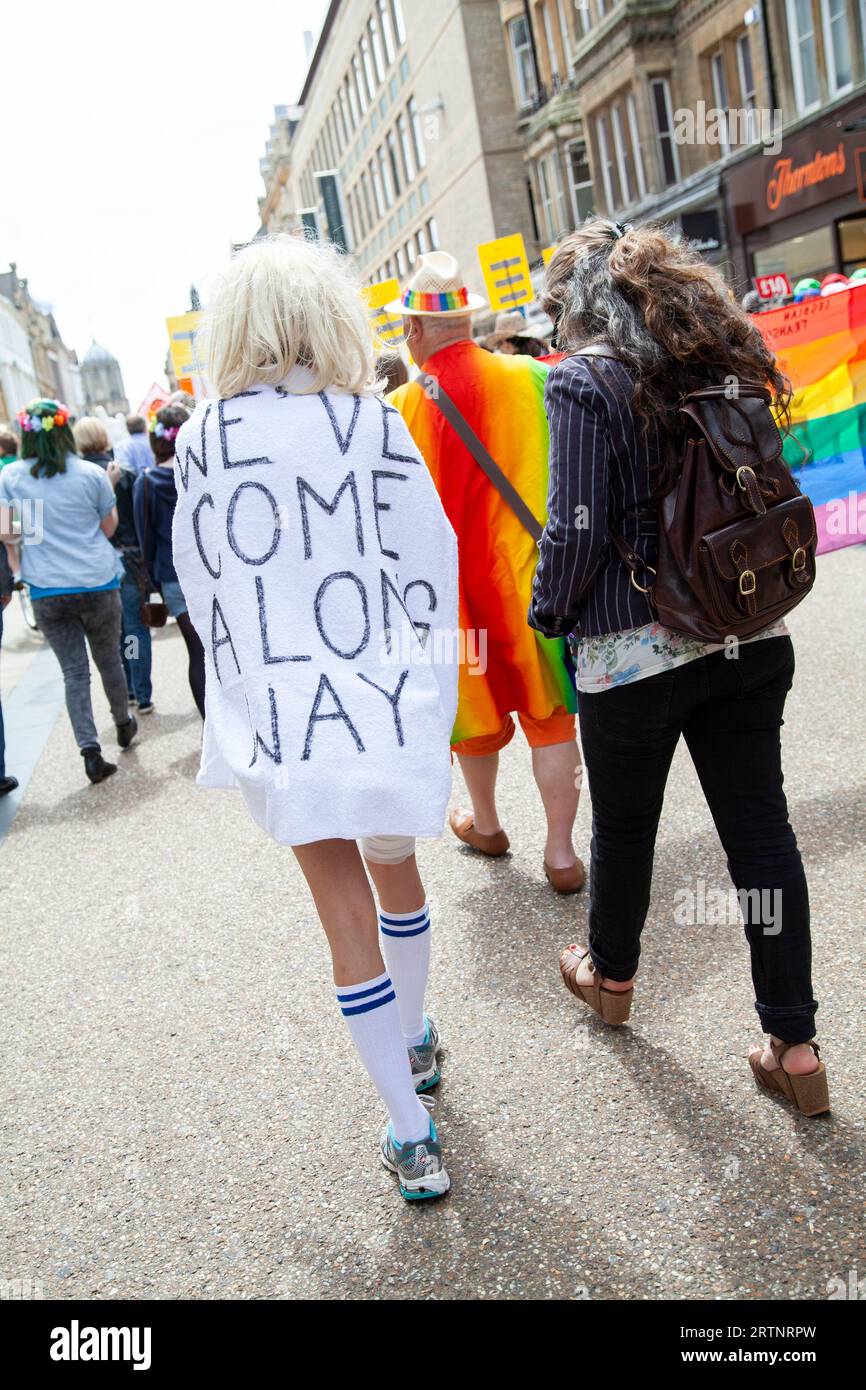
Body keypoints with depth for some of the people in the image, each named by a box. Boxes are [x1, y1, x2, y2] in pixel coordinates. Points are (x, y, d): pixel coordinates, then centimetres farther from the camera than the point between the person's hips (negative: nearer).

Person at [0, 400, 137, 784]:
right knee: (109, 660, 19)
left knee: (74, 672, 6)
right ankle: (123, 724, 38)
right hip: (97, 584, 0)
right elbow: (109, 527, 4)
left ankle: (90, 750, -3)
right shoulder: (92, 474, -5)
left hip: (47, 592, 1)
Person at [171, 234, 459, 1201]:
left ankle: (410, 1134, 13)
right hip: (388, 699, 1)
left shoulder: (202, 439, -2)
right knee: (395, 869, 23)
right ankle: (414, 1042, 45)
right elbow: (429, 561, -1)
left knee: (345, 916, 7)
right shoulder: (372, 423, -3)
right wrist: (428, 679, 11)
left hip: (278, 708, -1)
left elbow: (199, 582, 5)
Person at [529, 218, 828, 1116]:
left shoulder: (582, 383, -12)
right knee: (759, 827, 9)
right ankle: (795, 1047, 17)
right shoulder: (720, 360, 7)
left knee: (624, 827, 16)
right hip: (747, 638, 6)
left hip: (633, 651, -5)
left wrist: (548, 613, 3)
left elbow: (577, 530, -14)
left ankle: (611, 975, 41)